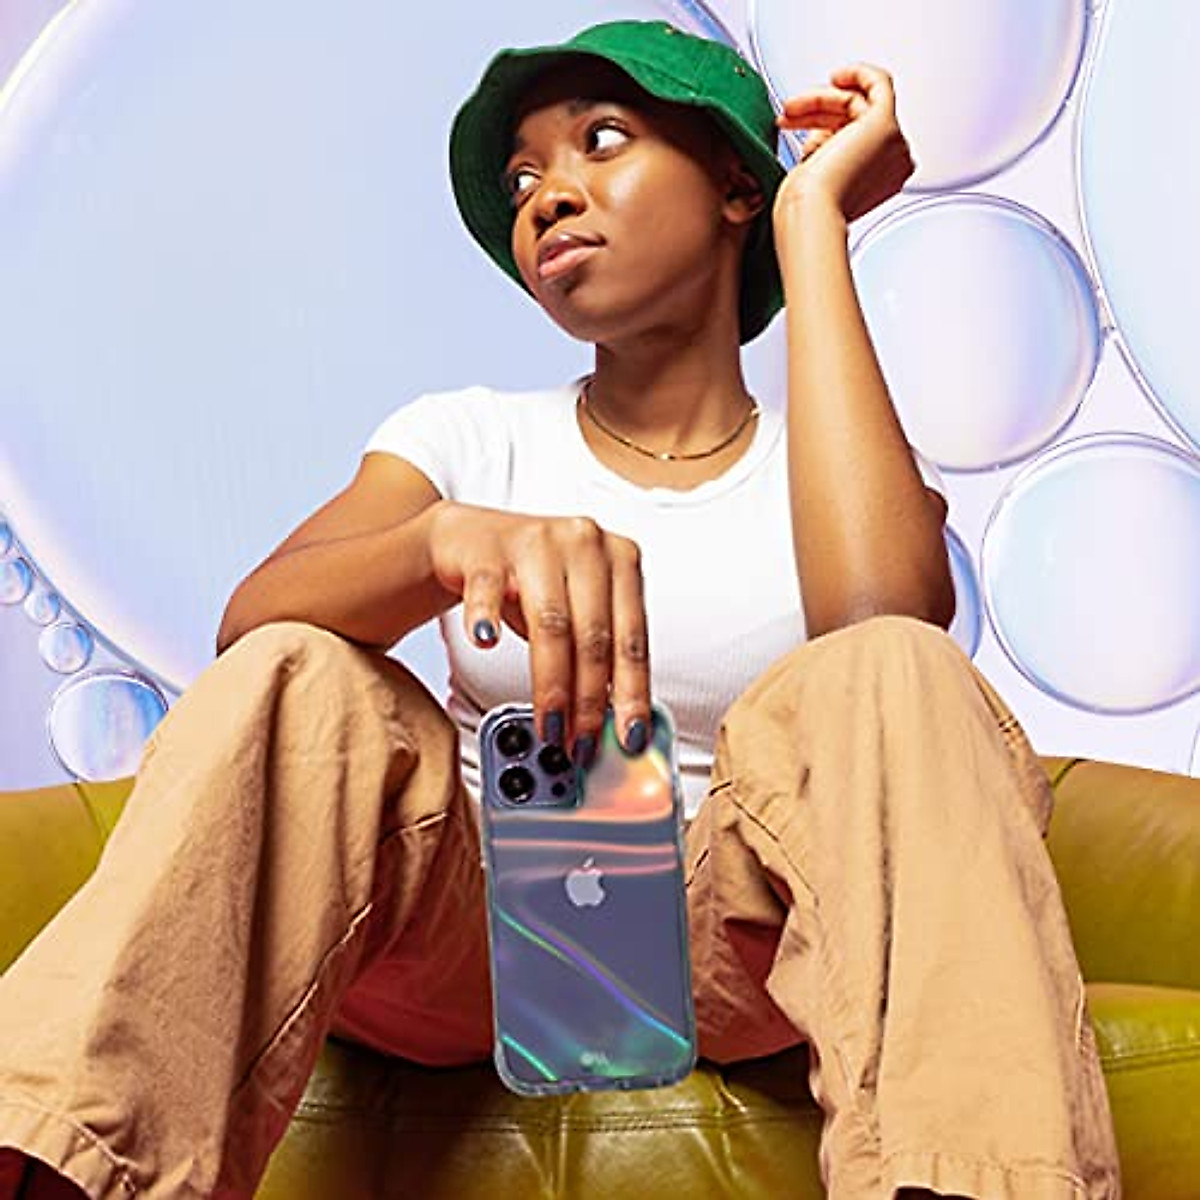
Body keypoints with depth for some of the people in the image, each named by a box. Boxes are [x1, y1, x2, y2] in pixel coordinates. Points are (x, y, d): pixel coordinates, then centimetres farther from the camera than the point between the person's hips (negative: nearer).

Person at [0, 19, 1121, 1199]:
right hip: (465, 945, 1)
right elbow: (247, 625, -12)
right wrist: (450, 538, -36)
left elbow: (881, 613, -23)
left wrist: (815, 216, -13)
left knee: (891, 675, -28)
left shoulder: (822, 464, 4)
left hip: (728, 949, 0)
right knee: (295, 684, -26)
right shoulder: (469, 435, 7)